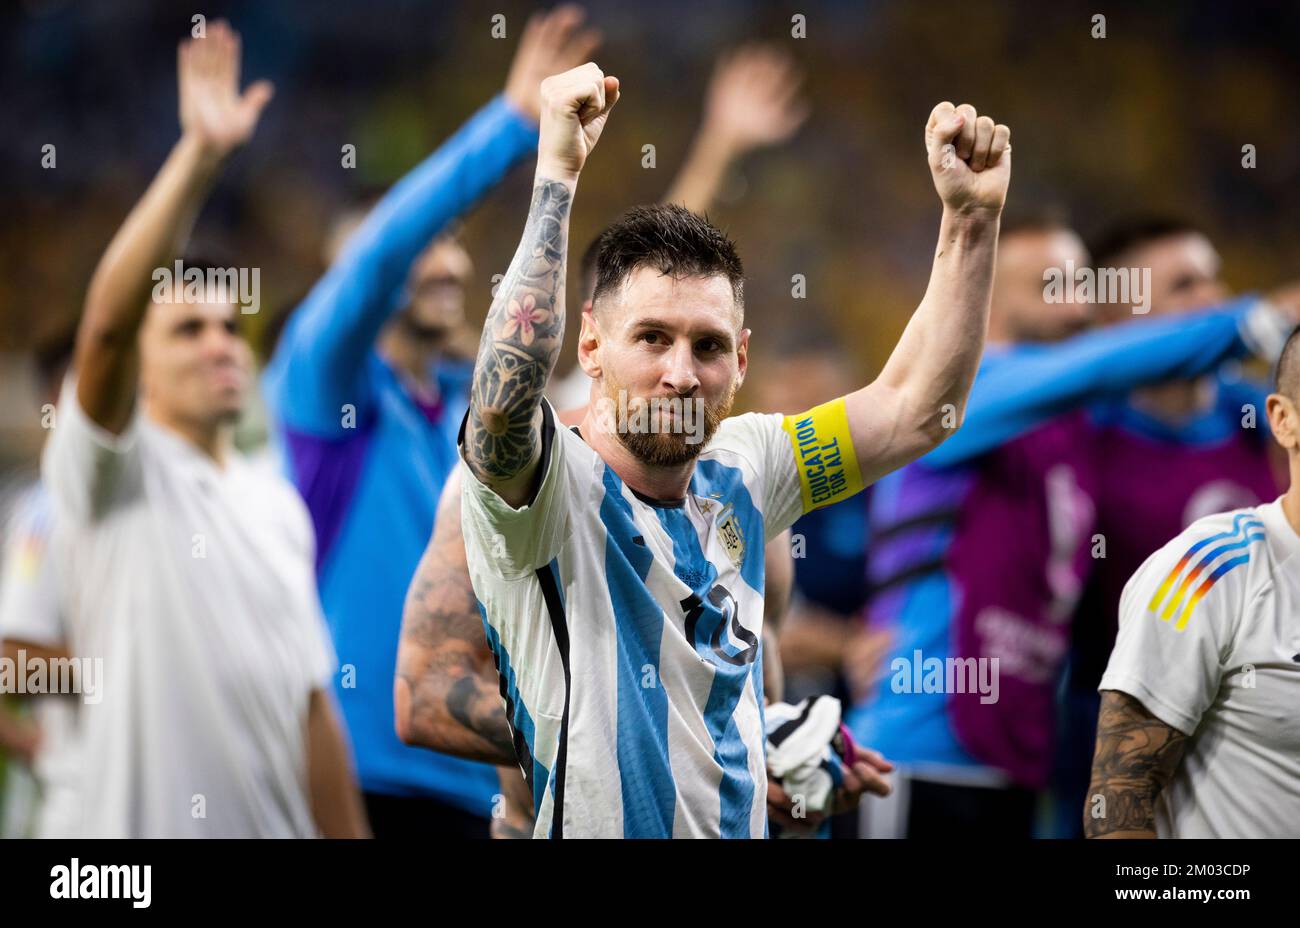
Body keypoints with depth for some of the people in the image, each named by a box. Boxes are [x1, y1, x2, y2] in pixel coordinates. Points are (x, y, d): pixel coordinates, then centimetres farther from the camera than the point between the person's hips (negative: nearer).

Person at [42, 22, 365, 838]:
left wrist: (349, 833, 9)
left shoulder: (280, 505, 15)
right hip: (149, 820, -6)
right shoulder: (113, 475, -3)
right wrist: (199, 157, -29)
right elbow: (106, 324, -22)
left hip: (280, 823, 6)